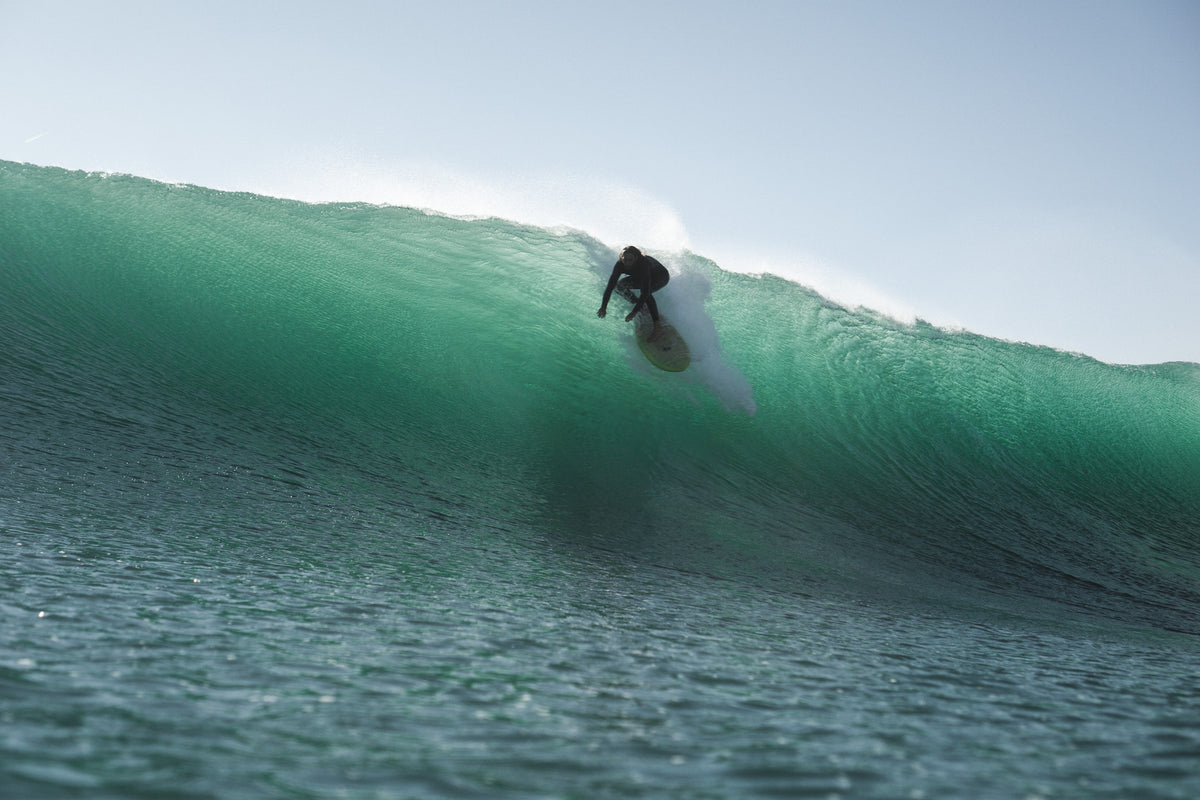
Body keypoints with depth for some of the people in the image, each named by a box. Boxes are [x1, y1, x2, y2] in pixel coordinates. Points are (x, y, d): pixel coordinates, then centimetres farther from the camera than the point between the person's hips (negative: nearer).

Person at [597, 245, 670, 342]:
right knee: (620, 285, -13)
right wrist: (603, 307, -29)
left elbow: (645, 292, -44)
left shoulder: (644, 265, -42)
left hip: (661, 276, -7)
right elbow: (610, 286, -22)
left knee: (645, 291, -36)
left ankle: (658, 327, -38)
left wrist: (634, 312, -46)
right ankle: (642, 308, 0)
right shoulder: (620, 265, -26)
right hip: (642, 278, 7)